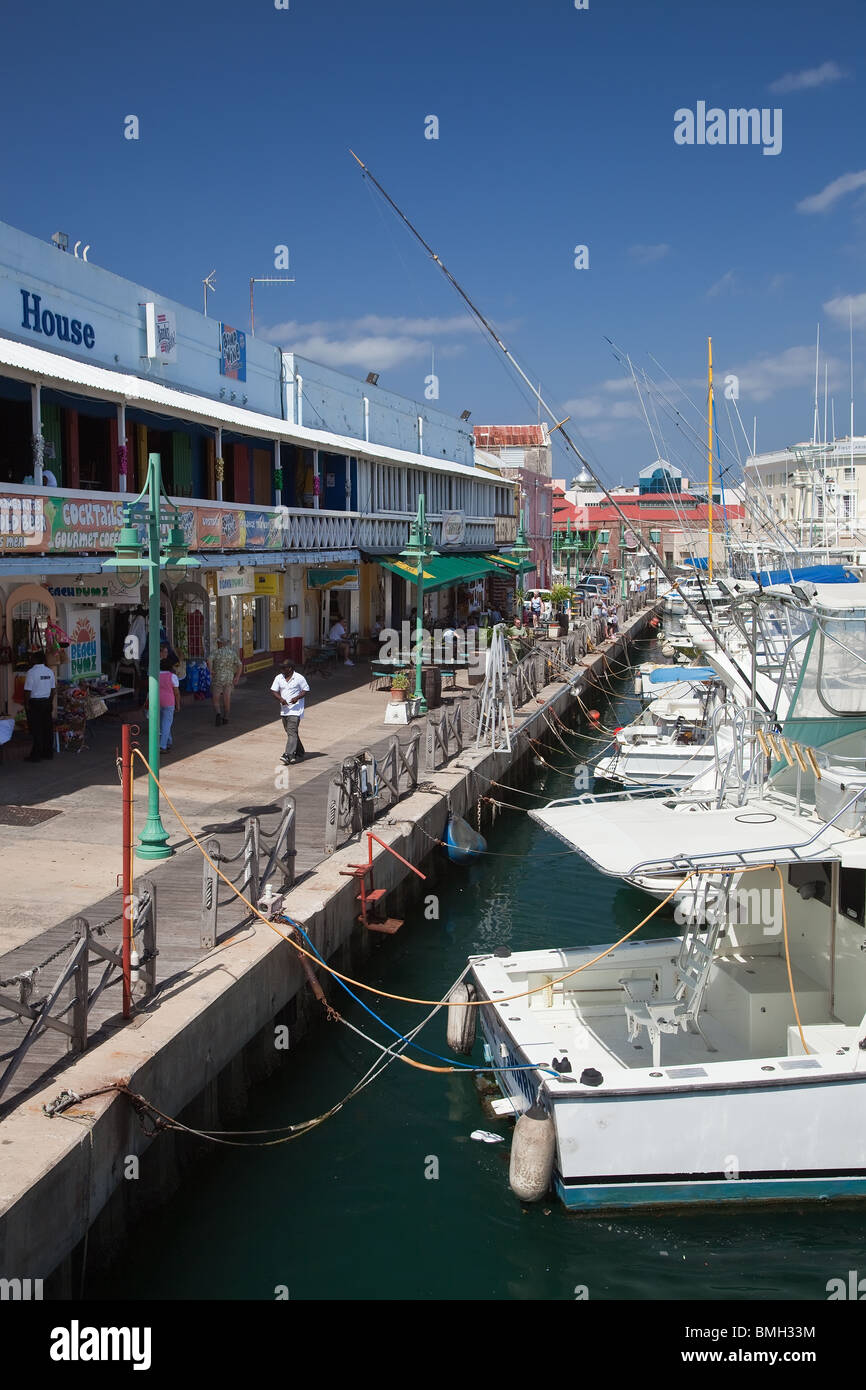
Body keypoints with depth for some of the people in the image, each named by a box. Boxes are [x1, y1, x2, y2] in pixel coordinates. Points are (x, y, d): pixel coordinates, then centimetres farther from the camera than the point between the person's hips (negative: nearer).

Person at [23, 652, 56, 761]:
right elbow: (53, 689, 11)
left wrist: (26, 704, -8)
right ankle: (48, 752, 17)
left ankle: (36, 755, 0)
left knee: (36, 730, -3)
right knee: (48, 728, 11)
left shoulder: (31, 672, -14)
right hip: (47, 702, 6)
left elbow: (28, 690, -15)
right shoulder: (50, 672, 6)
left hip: (35, 703, -6)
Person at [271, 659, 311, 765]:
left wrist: (297, 698, -18)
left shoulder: (299, 678, -7)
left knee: (292, 732, -16)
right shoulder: (278, 678, 6)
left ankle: (288, 756, -23)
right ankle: (300, 753, 29)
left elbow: (306, 690, -1)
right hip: (284, 710, 6)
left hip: (295, 710, -6)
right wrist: (280, 699, -14)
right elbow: (273, 691, 6)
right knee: (290, 732, 14)